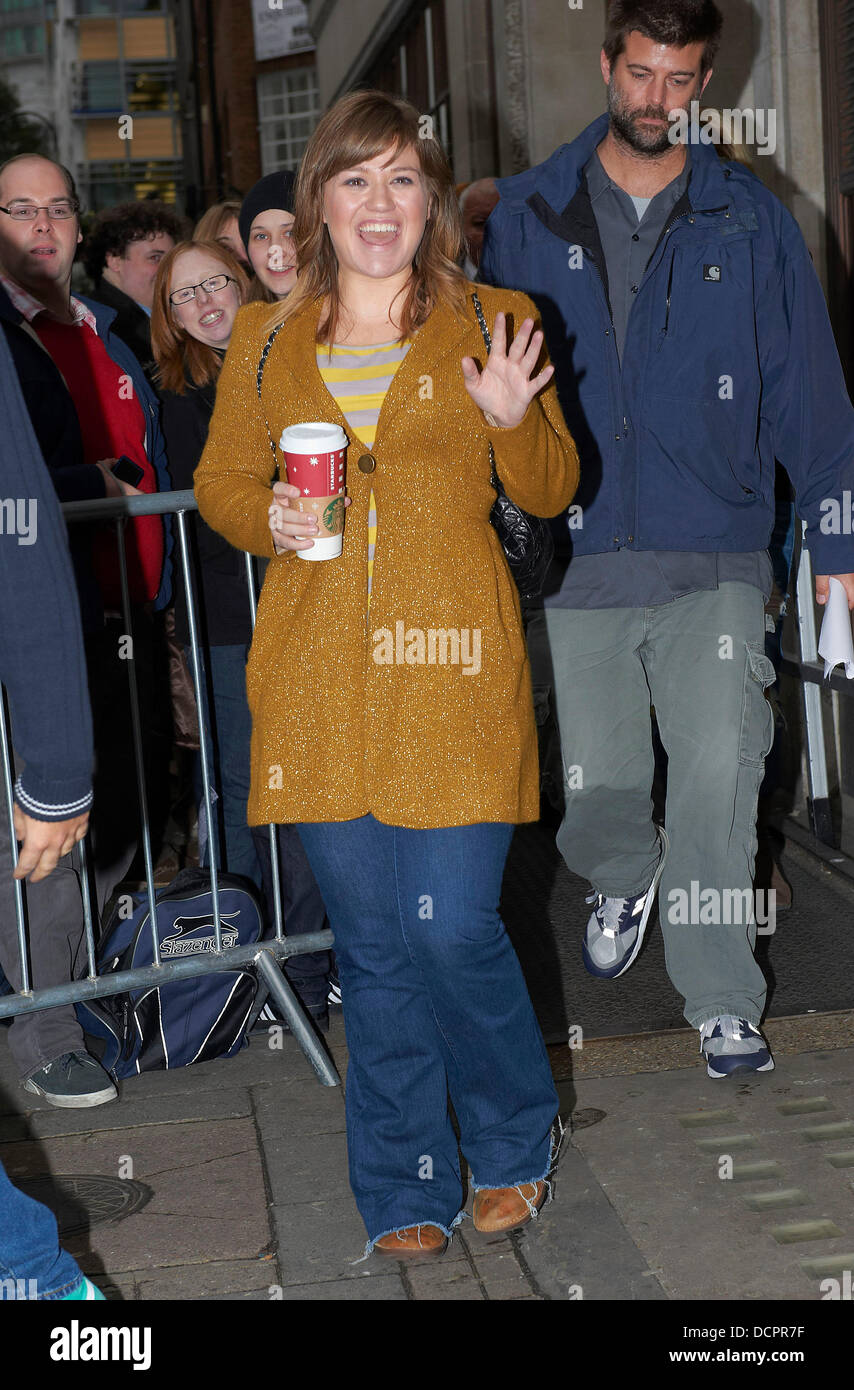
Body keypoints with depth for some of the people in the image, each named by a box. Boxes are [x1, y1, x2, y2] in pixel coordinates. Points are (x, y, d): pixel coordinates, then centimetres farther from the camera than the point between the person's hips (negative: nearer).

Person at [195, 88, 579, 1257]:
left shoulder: (492, 325, 7)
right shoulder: (263, 341, 11)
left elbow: (551, 491, 8)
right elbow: (218, 482, 17)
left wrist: (512, 420, -13)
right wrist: (267, 519, -6)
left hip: (452, 667, -2)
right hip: (319, 677, 2)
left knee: (453, 927, -7)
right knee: (371, 944, 7)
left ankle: (515, 1143, 23)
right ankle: (406, 1194, 24)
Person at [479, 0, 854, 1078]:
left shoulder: (749, 221, 6)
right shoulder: (529, 216, 7)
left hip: (714, 555, -1)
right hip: (574, 553, 1)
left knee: (719, 769, -13)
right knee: (591, 789, 7)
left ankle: (720, 1002, 3)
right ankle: (626, 878, 42)